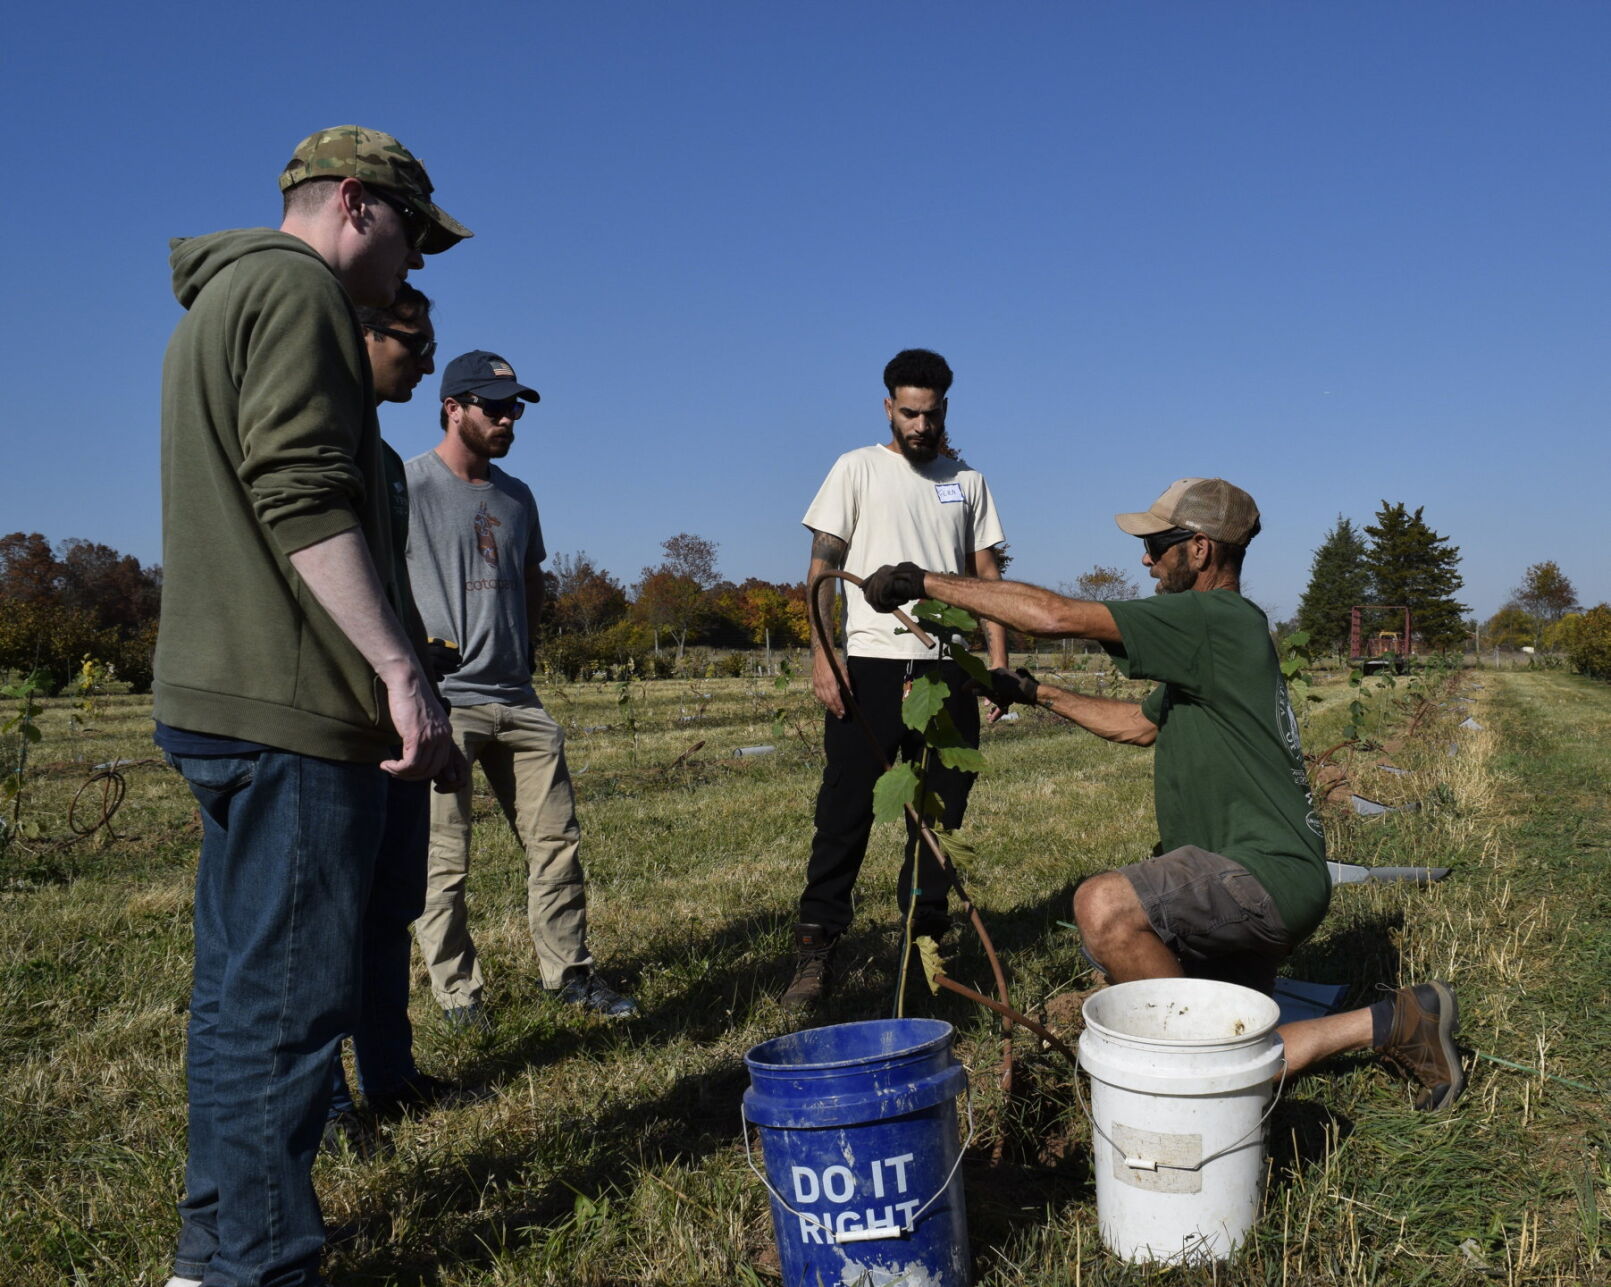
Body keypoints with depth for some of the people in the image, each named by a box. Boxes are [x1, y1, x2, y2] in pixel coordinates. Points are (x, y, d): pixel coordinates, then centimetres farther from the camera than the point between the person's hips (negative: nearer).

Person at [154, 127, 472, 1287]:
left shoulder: (219, 300, 26)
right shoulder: (295, 289, -7)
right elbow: (306, 499, -20)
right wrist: (402, 669, -21)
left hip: (224, 699, 11)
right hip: (292, 708, -11)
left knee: (242, 987, 17)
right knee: (289, 999, -4)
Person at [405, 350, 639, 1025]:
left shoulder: (517, 496, 16)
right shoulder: (408, 486, -5)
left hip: (518, 700, 6)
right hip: (440, 701, -6)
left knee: (556, 841, 7)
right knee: (443, 861, -1)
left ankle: (570, 972, 19)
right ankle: (457, 991, 12)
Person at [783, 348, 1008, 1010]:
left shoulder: (967, 481, 16)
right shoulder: (857, 469, 6)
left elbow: (986, 575, 15)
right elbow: (822, 565, 1)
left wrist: (998, 660, 4)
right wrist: (821, 654, -10)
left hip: (947, 668, 4)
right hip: (871, 663, -4)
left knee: (941, 811, 8)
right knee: (844, 809, -5)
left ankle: (923, 939, 18)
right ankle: (816, 947, 0)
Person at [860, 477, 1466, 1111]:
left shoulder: (1216, 620, -16)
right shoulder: (1218, 633, 18)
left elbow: (1057, 616, -22)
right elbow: (1142, 724, 29)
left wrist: (924, 580, -15)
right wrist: (1039, 694, 24)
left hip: (1269, 874, -10)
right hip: (1249, 888, 10)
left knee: (1103, 904, -31)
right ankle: (1396, 1019, 21)